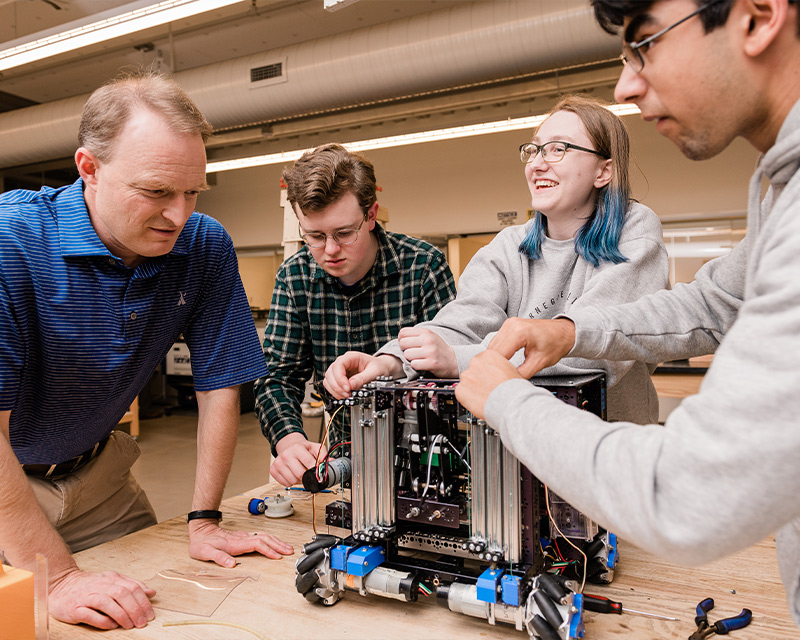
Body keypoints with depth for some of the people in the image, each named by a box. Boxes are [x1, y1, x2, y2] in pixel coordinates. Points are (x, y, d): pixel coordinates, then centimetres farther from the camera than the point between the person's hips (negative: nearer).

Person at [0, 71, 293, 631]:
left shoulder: (206, 246, -15)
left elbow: (219, 385, -10)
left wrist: (204, 521, -11)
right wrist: (60, 579, -30)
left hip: (95, 472, 4)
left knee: (150, 602, 10)